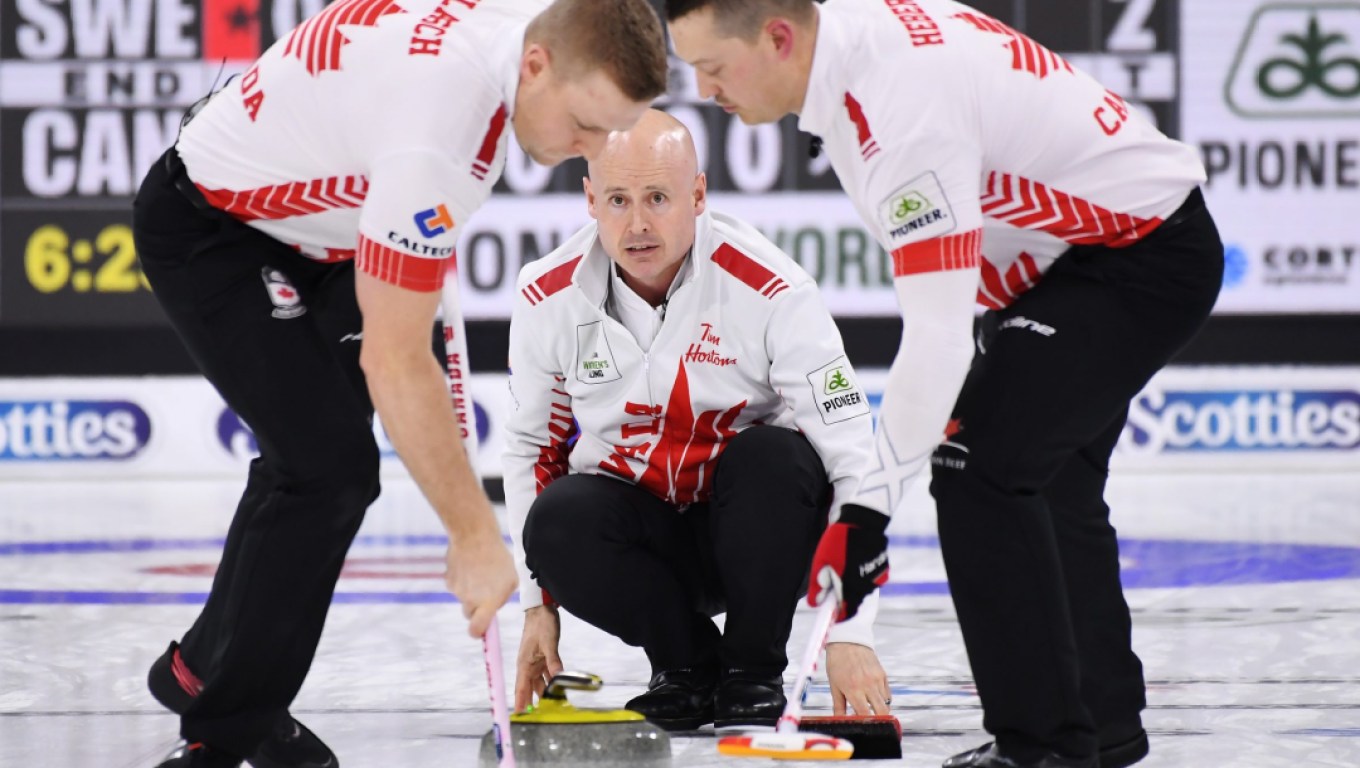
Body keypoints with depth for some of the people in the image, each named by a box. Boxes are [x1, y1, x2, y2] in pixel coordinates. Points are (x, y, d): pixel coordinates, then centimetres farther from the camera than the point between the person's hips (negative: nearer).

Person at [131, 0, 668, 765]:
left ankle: (206, 669, 30)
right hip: (209, 231, -9)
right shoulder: (434, 132, -40)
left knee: (321, 457, 13)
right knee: (329, 465, -17)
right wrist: (475, 534, -31)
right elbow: (394, 361, -36)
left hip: (315, 228, 9)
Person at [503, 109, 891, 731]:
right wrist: (538, 606, 1)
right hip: (640, 528, 2)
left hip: (757, 528, -2)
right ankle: (687, 664, -4)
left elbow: (851, 457, -21)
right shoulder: (548, 298, -10)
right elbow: (529, 446, 6)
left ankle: (752, 671, -11)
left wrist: (851, 634, -27)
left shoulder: (772, 291, -21)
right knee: (556, 524, -30)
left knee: (774, 455, -34)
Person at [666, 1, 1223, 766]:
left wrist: (869, 505, -30)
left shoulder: (903, 103, -31)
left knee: (977, 464, -16)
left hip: (1142, 256, -11)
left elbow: (939, 331, -32)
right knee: (1048, 475, 21)